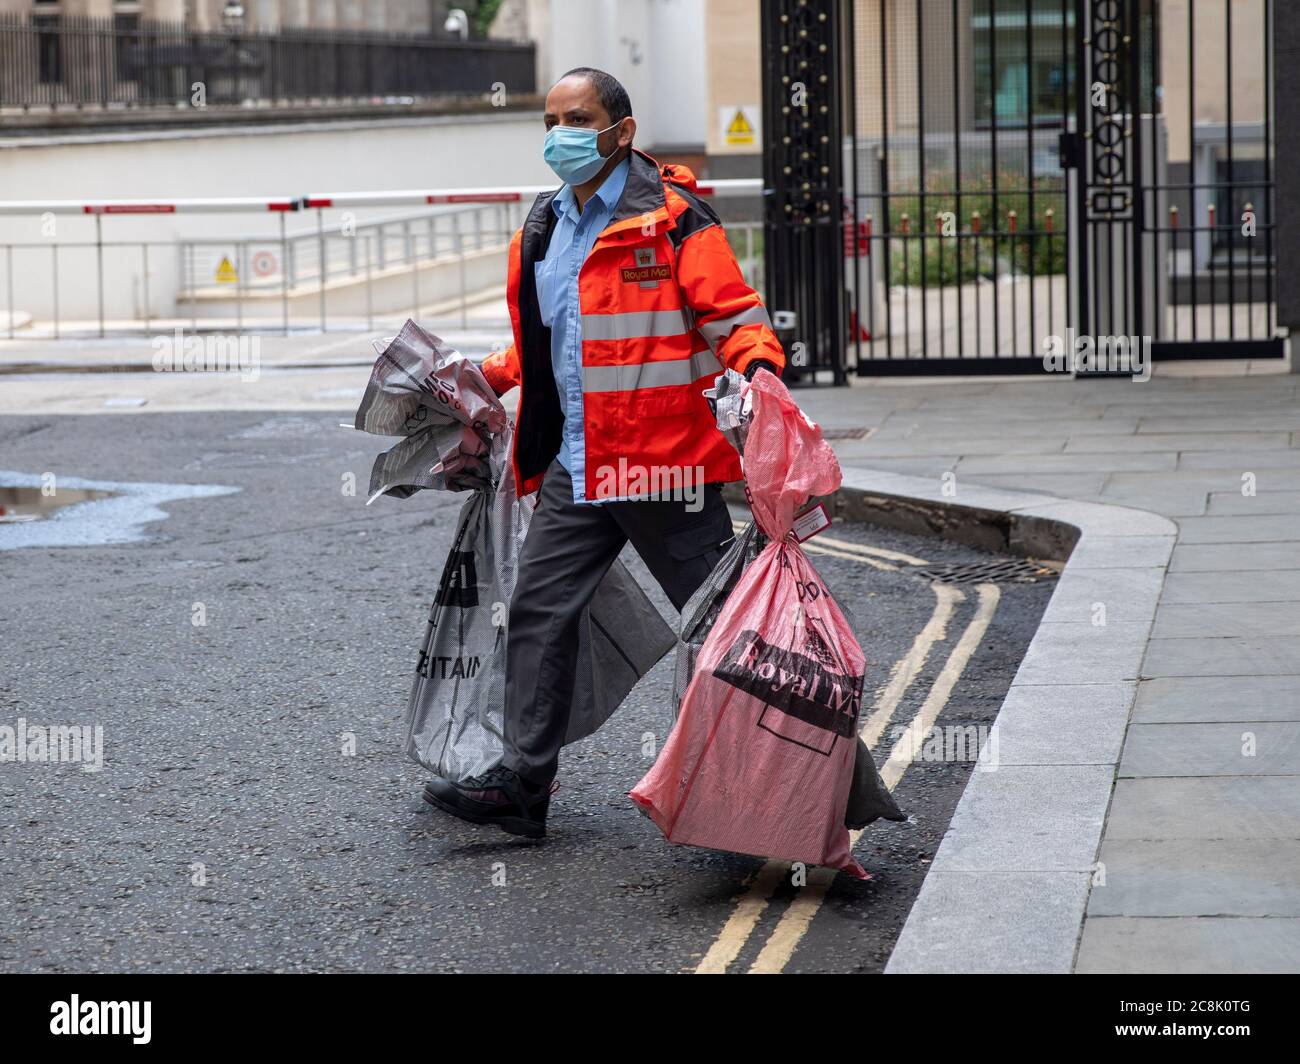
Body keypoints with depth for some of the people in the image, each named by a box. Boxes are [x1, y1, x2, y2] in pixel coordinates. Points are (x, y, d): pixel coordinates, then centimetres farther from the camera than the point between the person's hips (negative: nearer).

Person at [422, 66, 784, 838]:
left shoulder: (672, 218, -9)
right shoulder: (544, 230, 14)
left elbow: (736, 317, -12)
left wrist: (757, 368, -30)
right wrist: (488, 378, 22)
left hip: (663, 458, -7)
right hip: (577, 462, 7)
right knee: (540, 610, 4)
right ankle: (522, 784, 8)